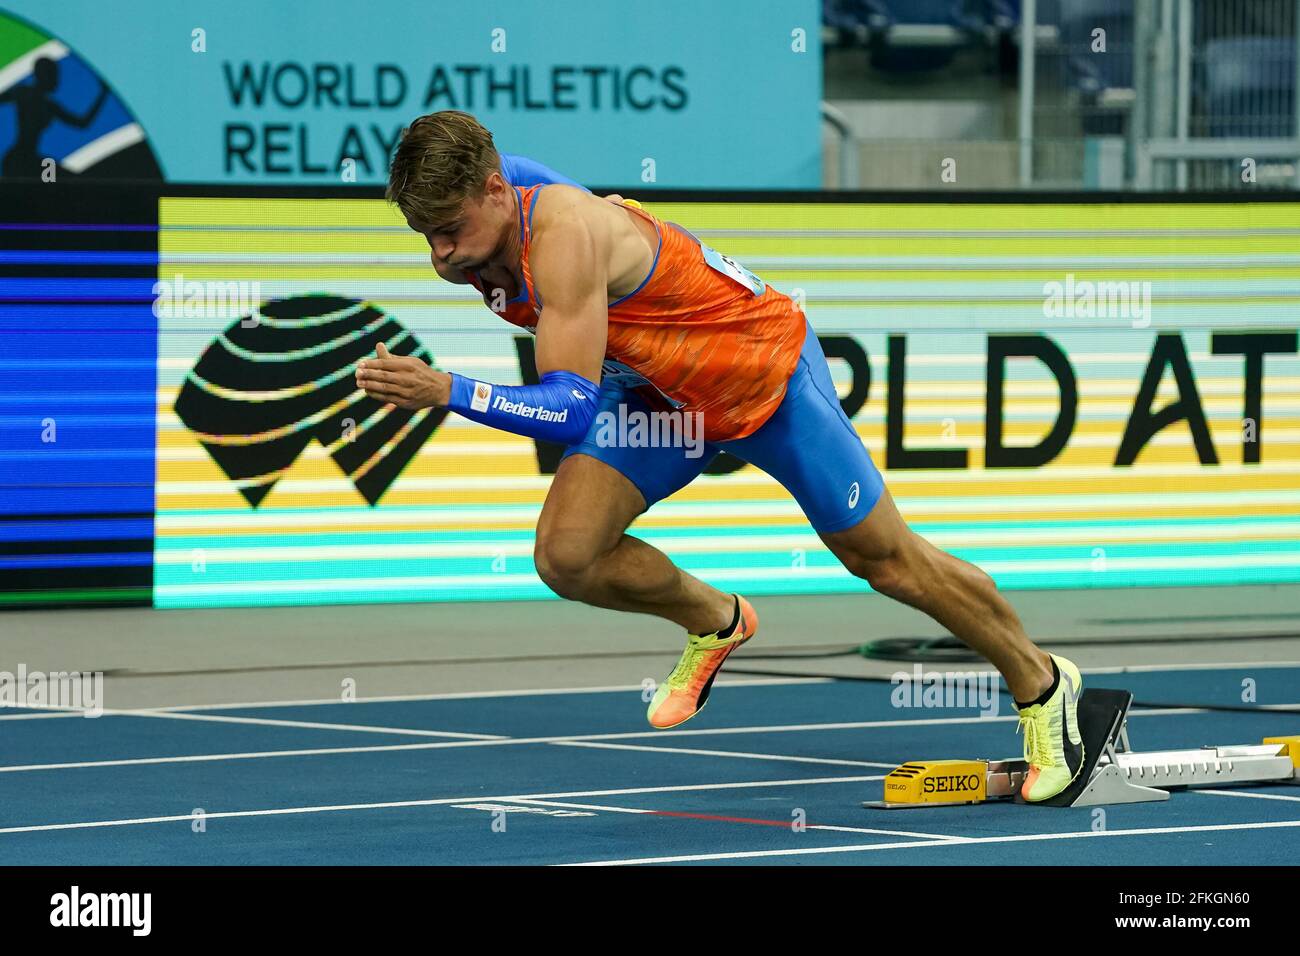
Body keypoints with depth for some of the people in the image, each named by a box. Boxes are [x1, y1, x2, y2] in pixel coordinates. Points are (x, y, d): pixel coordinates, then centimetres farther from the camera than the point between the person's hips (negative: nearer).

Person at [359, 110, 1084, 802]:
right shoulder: (483, 240, -12)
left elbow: (573, 408, -43)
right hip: (655, 390, 7)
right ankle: (716, 623, 19)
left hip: (767, 370, -7)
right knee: (566, 556, -11)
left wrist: (448, 391, -50)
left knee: (883, 557, 6)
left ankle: (1043, 685, 29)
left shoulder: (564, 234, -37)